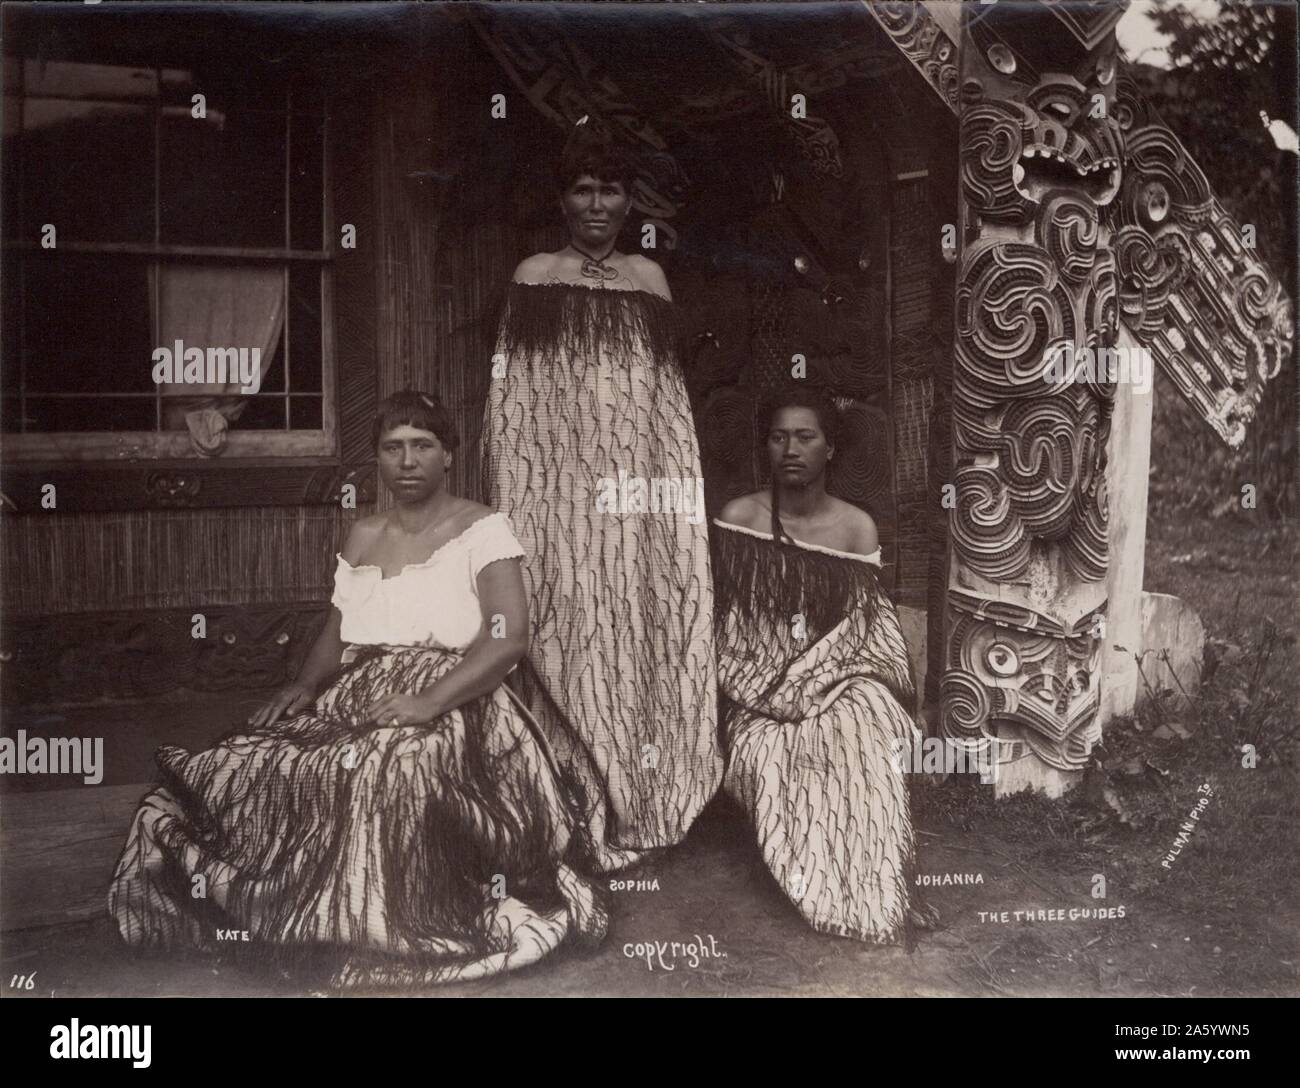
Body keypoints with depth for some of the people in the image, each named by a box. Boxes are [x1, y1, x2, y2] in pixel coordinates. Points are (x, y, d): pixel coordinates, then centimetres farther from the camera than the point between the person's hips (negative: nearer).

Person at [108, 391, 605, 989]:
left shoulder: (481, 529, -3)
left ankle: (373, 944, -21)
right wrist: (304, 685, 1)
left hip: (450, 705, -6)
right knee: (245, 770, -18)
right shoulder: (362, 537, 17)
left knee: (381, 777, -39)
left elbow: (509, 637, -14)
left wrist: (430, 700, -25)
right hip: (355, 698, 6)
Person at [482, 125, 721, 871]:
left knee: (648, 628, 3)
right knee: (572, 628, -5)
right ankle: (585, 813, 5)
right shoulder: (535, 277, 4)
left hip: (641, 479, 3)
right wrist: (514, 495, -7)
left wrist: (678, 477, 12)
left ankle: (640, 803, 16)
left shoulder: (649, 278, 14)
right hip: (564, 482, -3)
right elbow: (511, 393, 1)